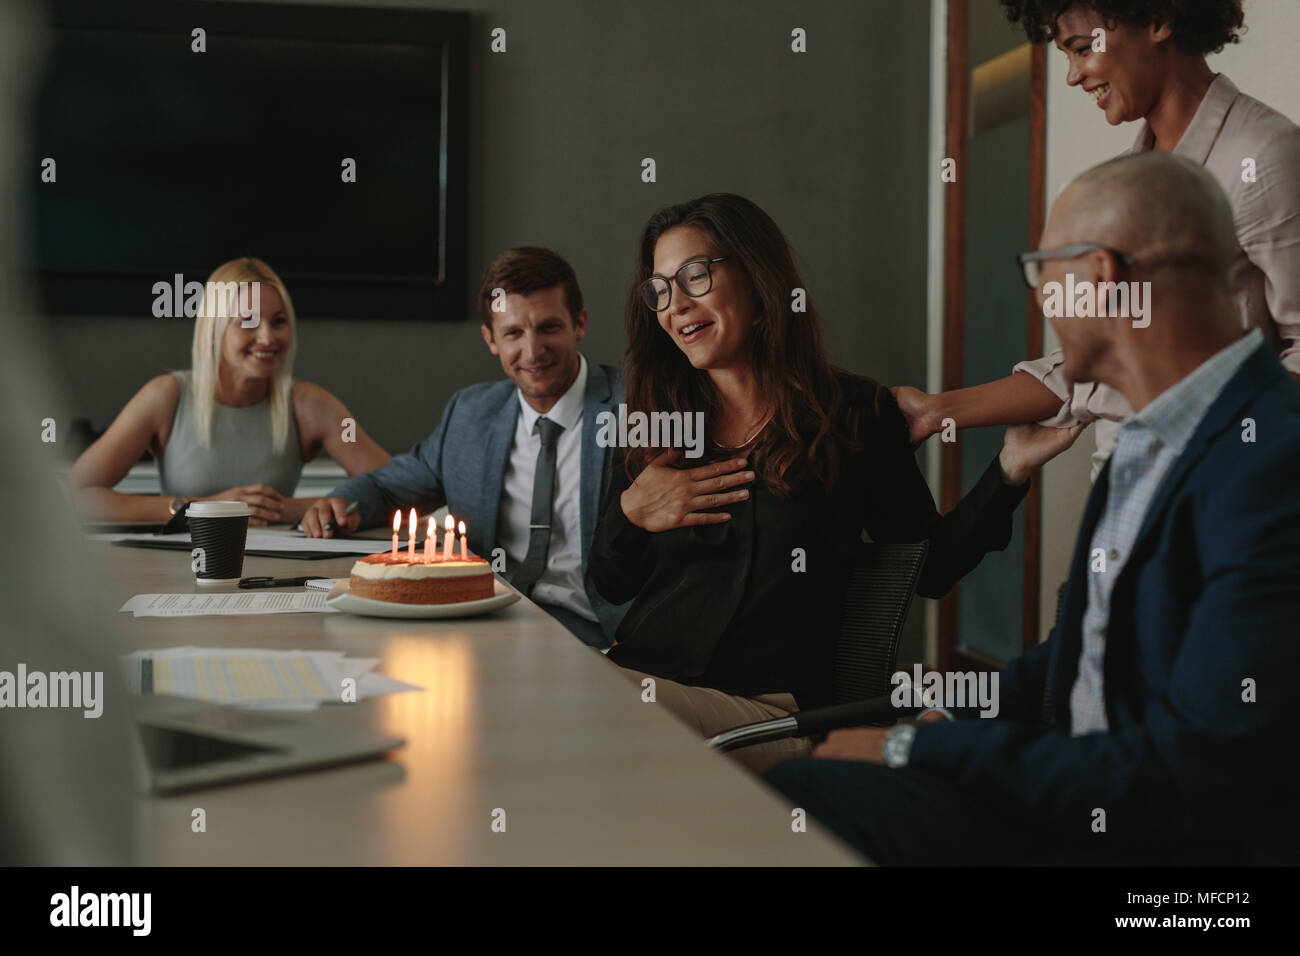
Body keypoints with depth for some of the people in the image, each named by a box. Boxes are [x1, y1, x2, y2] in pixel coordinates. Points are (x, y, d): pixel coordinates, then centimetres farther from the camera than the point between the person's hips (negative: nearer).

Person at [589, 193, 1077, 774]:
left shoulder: (856, 415, 4)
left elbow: (931, 567, 11)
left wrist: (1010, 469, -1)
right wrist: (628, 515, -1)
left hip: (760, 707, -4)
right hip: (630, 677, 4)